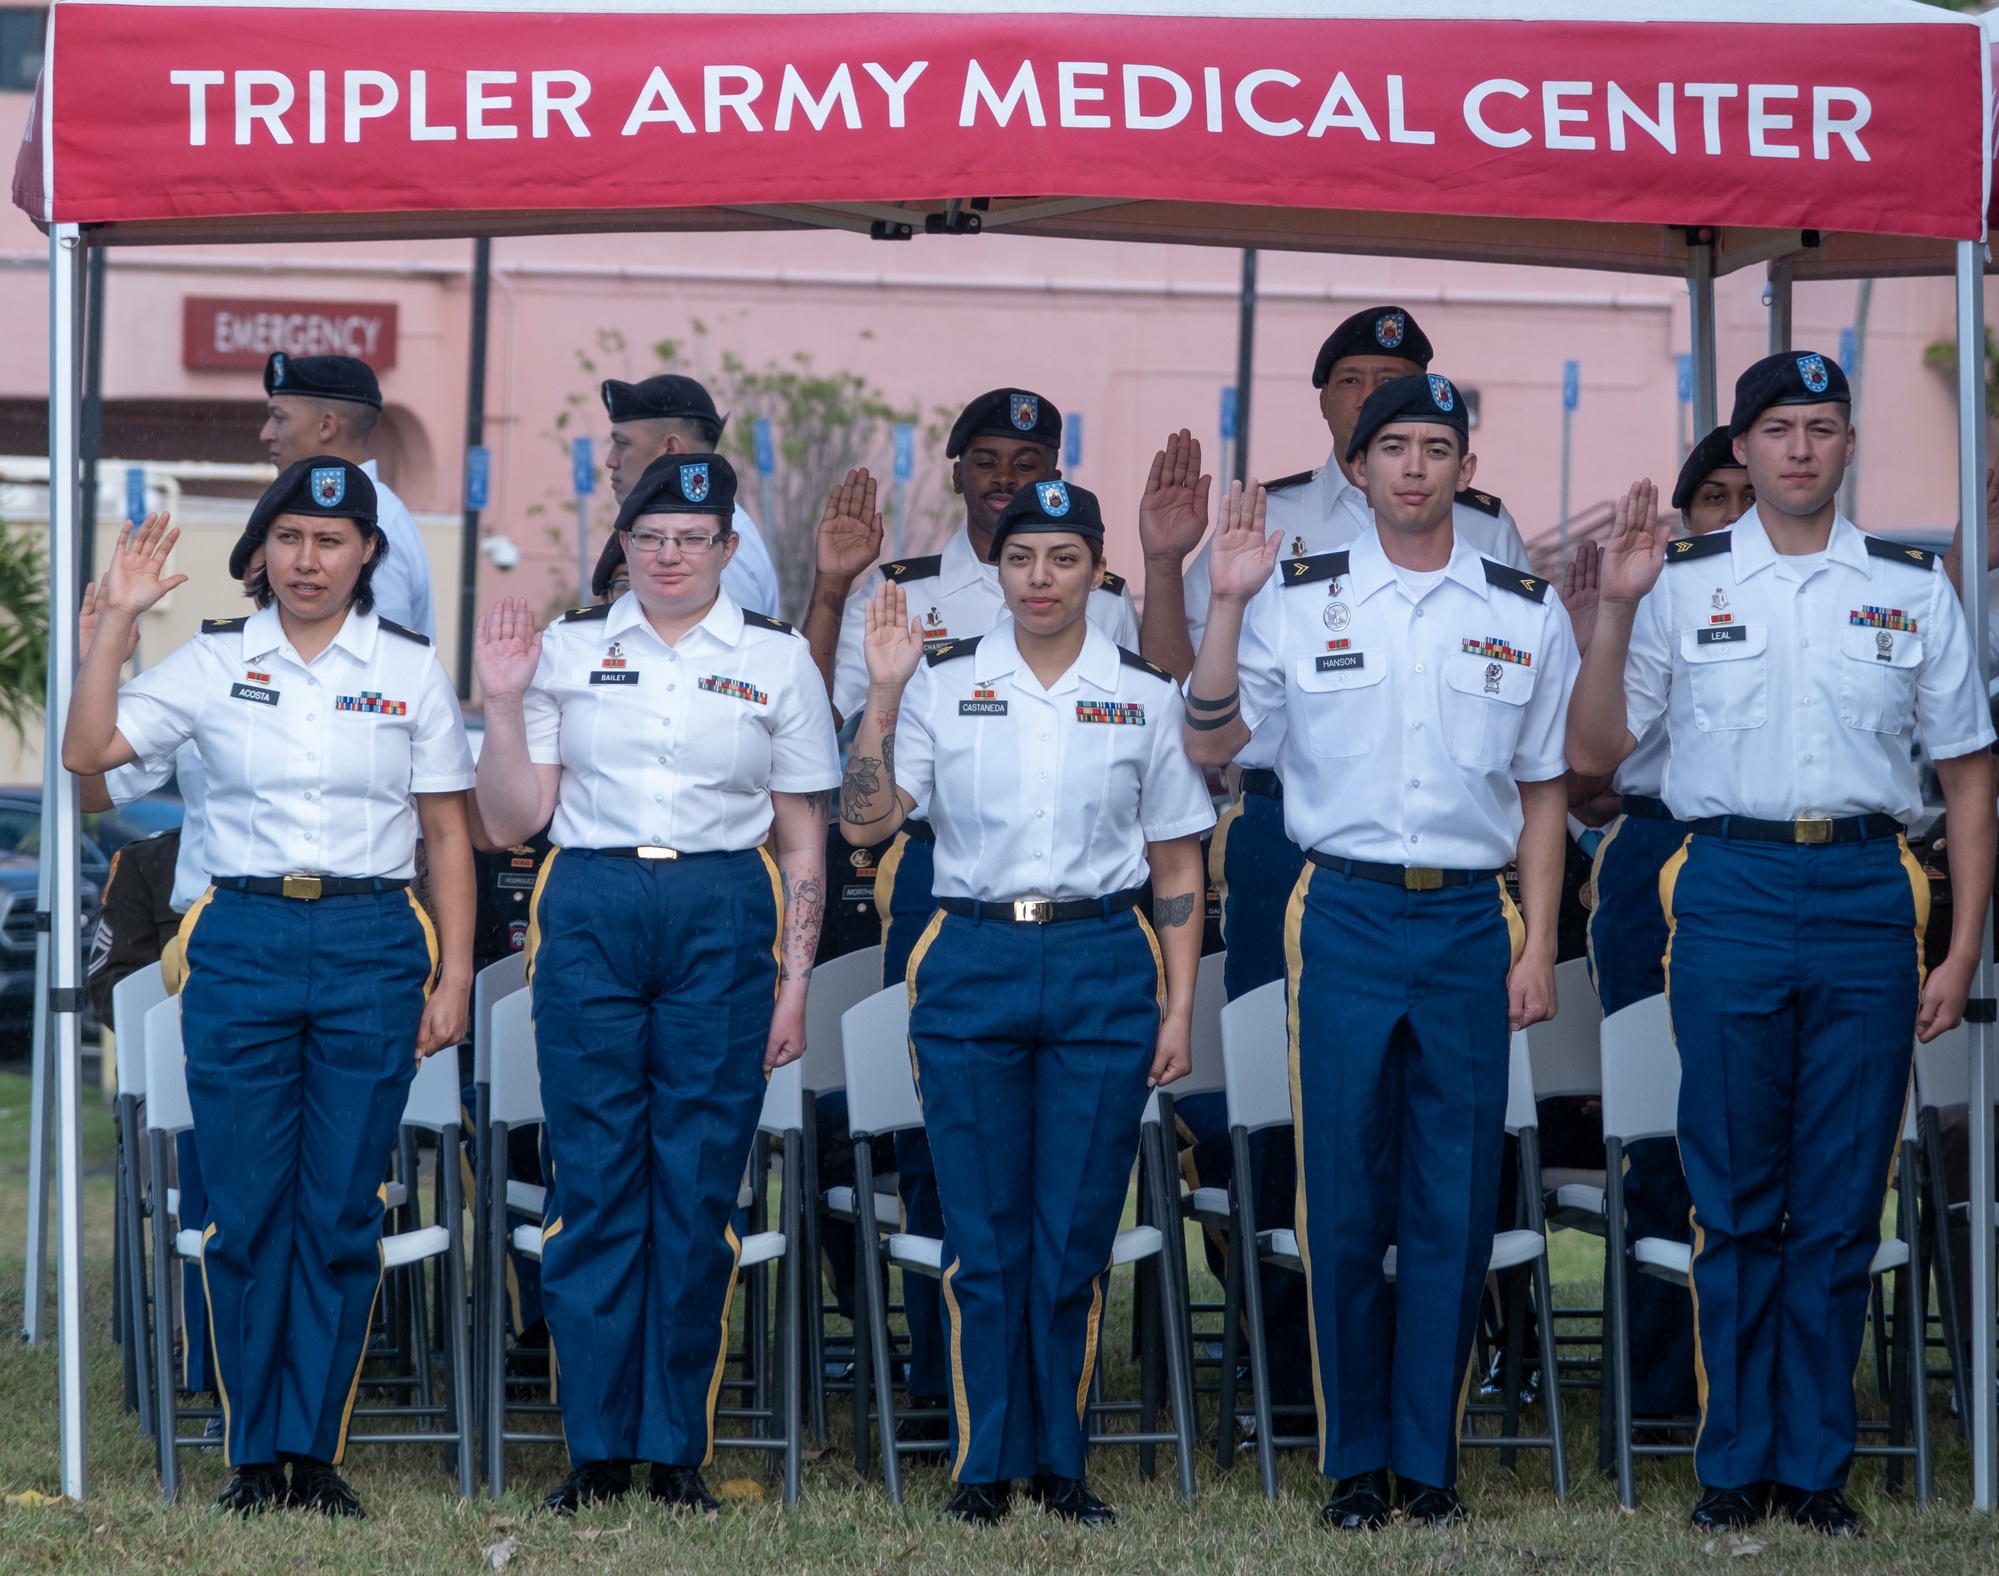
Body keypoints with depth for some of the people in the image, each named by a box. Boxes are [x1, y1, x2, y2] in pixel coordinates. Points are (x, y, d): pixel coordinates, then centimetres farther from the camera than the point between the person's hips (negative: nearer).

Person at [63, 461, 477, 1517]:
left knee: (342, 1211, 1)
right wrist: (116, 619, -8)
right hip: (243, 943, 0)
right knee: (246, 1209, 1)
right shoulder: (215, 661, 5)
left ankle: (315, 1450, 10)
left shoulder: (411, 669, 5)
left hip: (371, 949, 0)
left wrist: (454, 975, 1)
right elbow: (87, 750, -2)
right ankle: (253, 1457, 11)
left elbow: (447, 833, 7)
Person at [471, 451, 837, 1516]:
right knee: (592, 1183, 0)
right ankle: (597, 1450, 8)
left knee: (699, 1189, 0)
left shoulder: (776, 659, 8)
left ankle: (677, 1450, 9)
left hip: (722, 923, 0)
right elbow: (511, 821, 7)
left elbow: (803, 841, 9)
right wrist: (503, 704, -5)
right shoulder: (568, 648, 8)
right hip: (589, 915, 0)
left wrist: (795, 982, 2)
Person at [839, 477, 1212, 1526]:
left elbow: (1178, 867, 9)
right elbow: (864, 822, -4)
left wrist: (1179, 1008, 3)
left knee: (1078, 1231, 2)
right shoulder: (943, 683, 4)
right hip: (972, 960, 0)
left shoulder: (1145, 695, 6)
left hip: (1104, 967, 0)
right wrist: (884, 694, -13)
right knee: (983, 1231, 2)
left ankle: (1062, 1462, 13)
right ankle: (986, 1462, 12)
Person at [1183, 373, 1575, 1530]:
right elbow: (1210, 743, 4)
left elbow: (1543, 791, 10)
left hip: (1470, 922, 1)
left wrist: (1539, 945, 3)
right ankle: (1356, 1463, 11)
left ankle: (1429, 1459, 11)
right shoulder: (1299, 598, 4)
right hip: (1346, 916, -1)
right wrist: (1228, 603, -6)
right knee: (1345, 1198, 1)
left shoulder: (1526, 611, 7)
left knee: (1456, 1202, 2)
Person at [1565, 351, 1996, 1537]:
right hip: (1732, 891, -1)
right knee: (1736, 1203, 3)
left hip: (1867, 895, 1)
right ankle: (1735, 1466, 12)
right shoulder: (1685, 581, 6)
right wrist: (1616, 606, -8)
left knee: (1843, 1205, 4)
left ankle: (1818, 1467, 12)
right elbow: (1596, 751, 4)